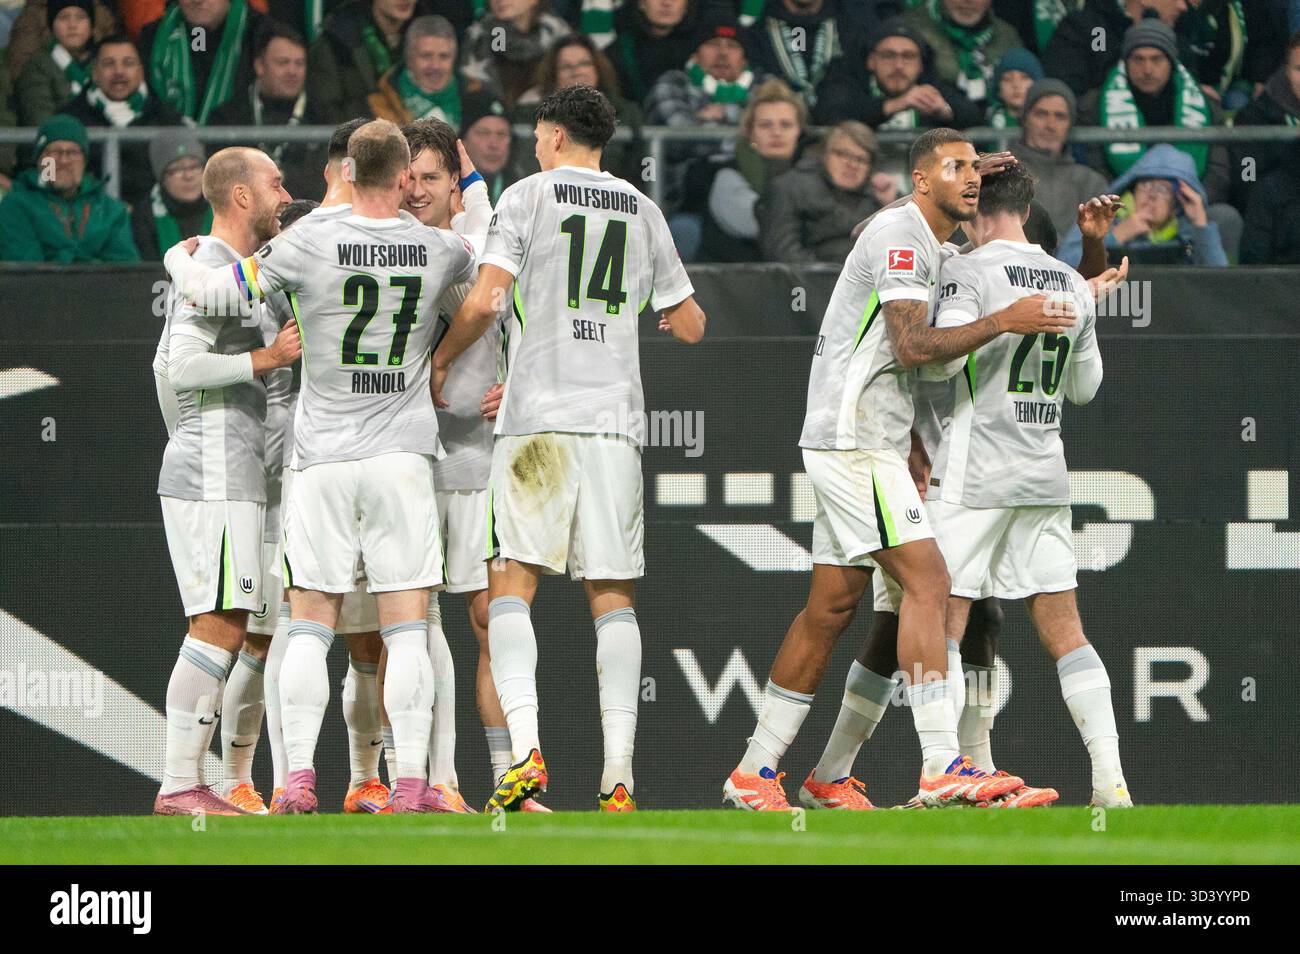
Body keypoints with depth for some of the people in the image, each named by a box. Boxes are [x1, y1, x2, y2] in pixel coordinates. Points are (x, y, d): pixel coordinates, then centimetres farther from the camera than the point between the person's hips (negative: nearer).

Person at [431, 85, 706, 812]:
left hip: (539, 417, -3)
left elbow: (485, 301, -8)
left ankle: (525, 750, -18)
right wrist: (667, 307, 41)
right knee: (613, 593, 5)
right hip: (615, 419, 3)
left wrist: (442, 361, 9)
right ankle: (619, 770, -3)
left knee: (513, 582, -1)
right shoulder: (642, 211, 14)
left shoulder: (529, 196, 1)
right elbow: (690, 326, 19)